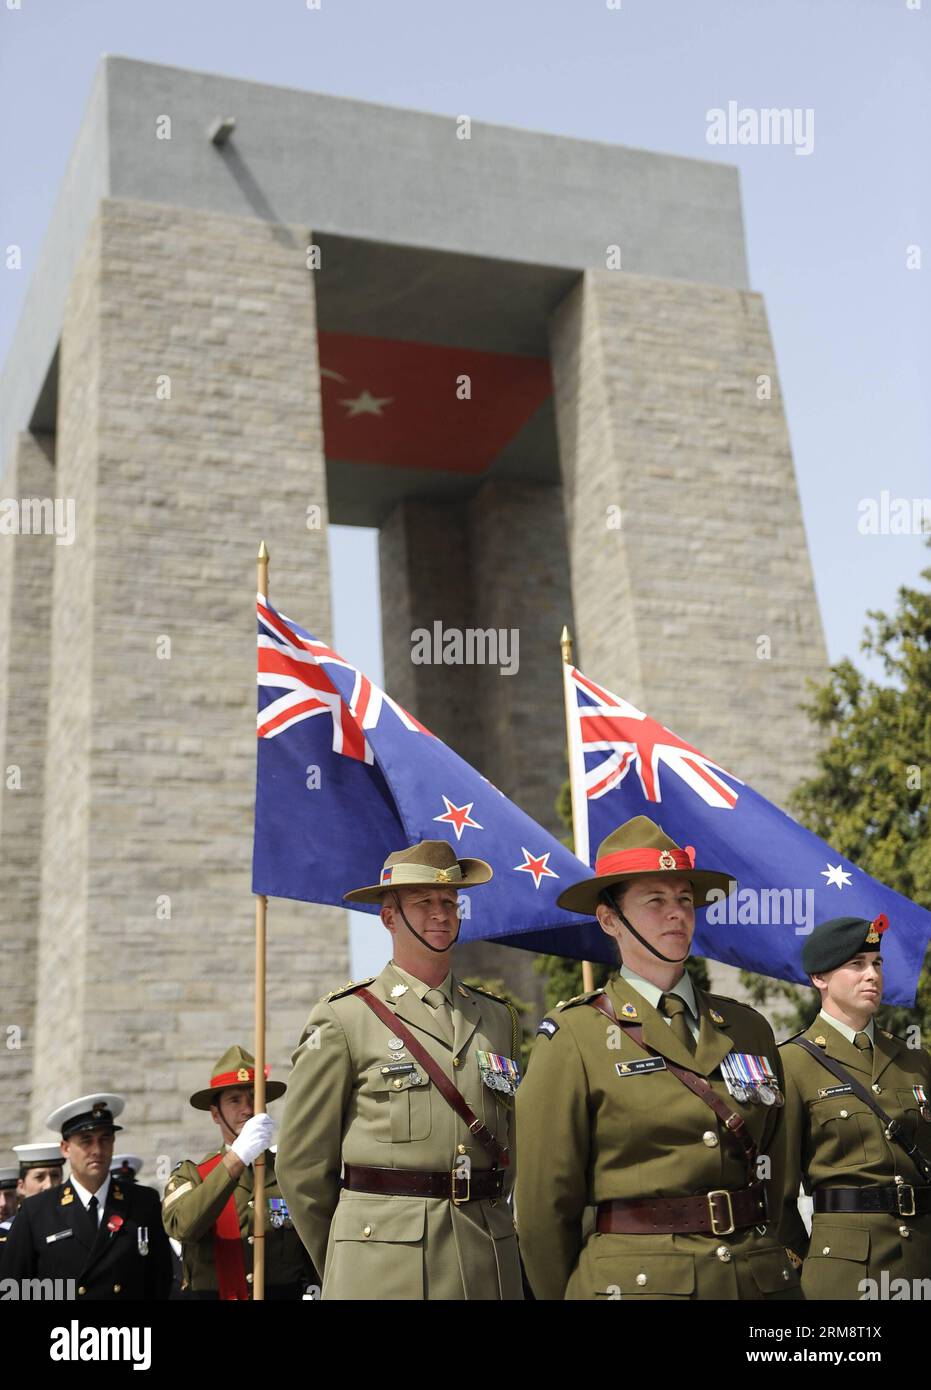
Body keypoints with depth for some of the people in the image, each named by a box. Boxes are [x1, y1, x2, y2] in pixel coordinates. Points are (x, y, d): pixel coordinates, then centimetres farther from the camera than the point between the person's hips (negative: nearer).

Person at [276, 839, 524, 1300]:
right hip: (384, 1260, -4)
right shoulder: (342, 1018, -2)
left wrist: (485, 1222, 15)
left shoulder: (498, 1017, 11)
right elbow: (301, 1160, 1)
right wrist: (339, 1269, 8)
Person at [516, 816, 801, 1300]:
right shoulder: (572, 1039, -7)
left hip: (759, 1278, 4)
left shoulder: (748, 1028, 6)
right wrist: (567, 1294, 1)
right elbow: (545, 1204, -5)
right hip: (633, 1280, -4)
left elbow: (774, 1163, 13)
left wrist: (762, 1261, 11)